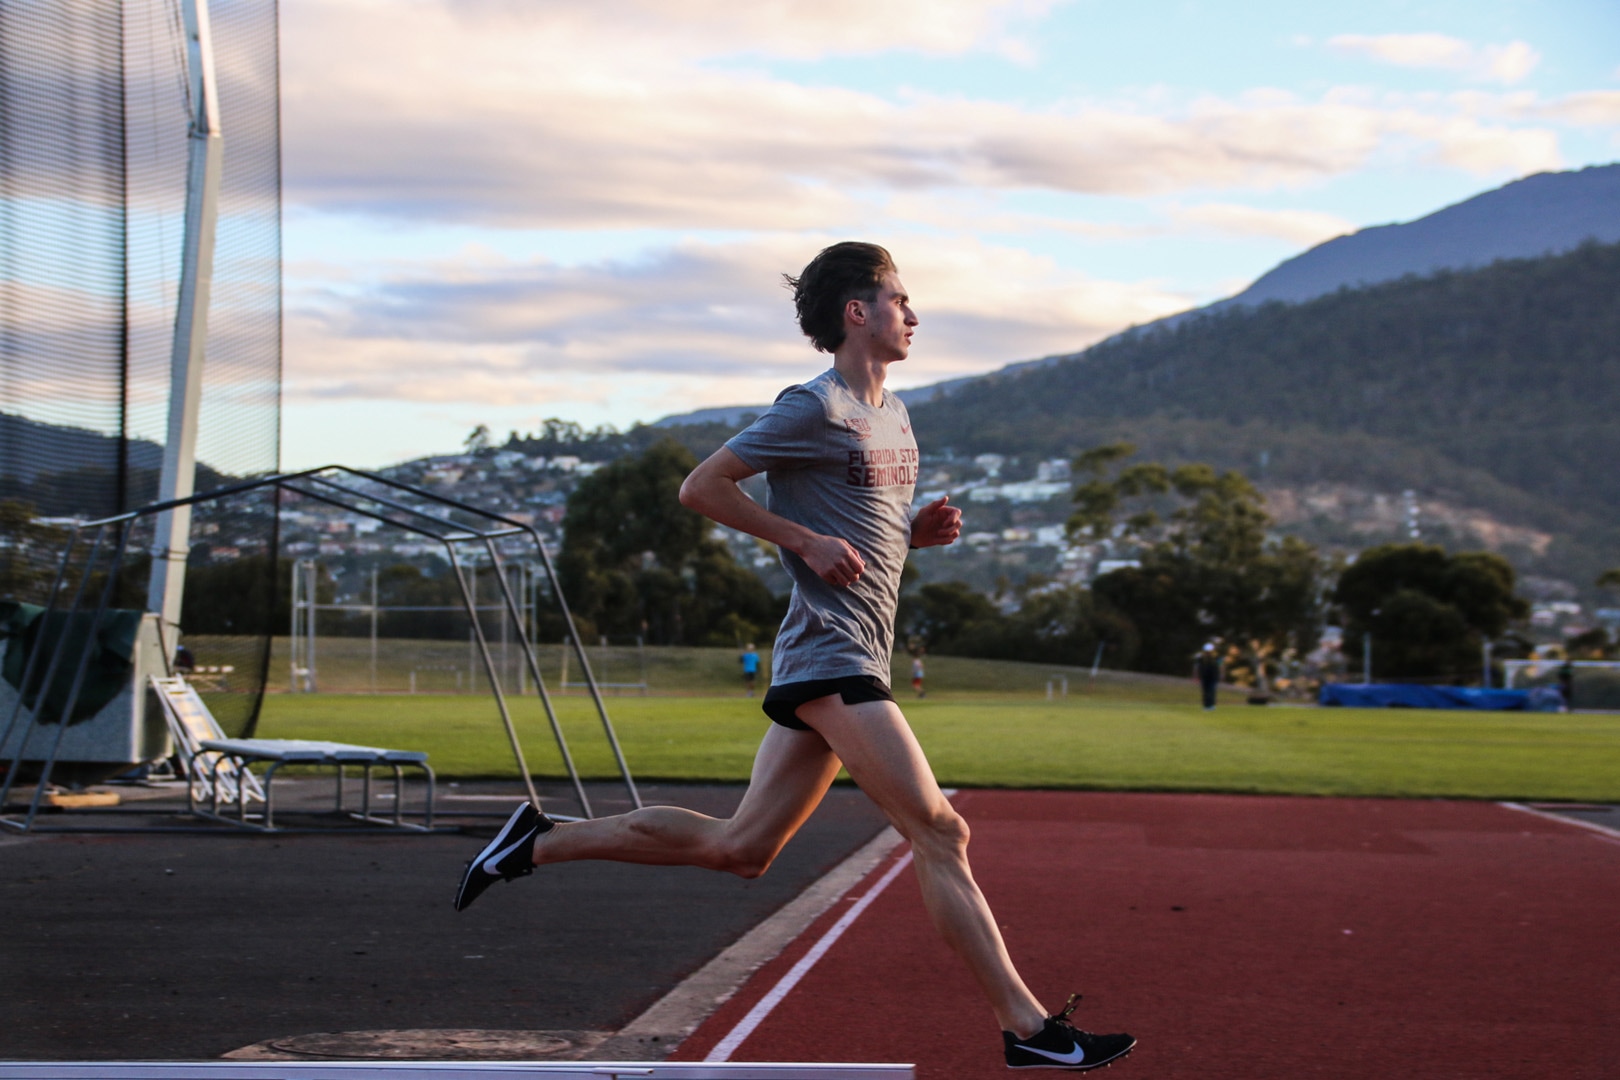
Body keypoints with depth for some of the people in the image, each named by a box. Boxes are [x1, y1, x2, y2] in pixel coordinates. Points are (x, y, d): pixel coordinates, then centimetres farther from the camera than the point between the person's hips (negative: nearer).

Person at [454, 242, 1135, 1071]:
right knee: (939, 832, -12)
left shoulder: (892, 414, 19)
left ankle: (541, 841, 17)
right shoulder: (814, 409, -8)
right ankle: (1025, 1026, -10)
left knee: (739, 849, 9)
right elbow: (701, 487, -8)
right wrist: (808, 541, -14)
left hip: (853, 662, 10)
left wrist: (920, 531, 10)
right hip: (831, 657, -9)